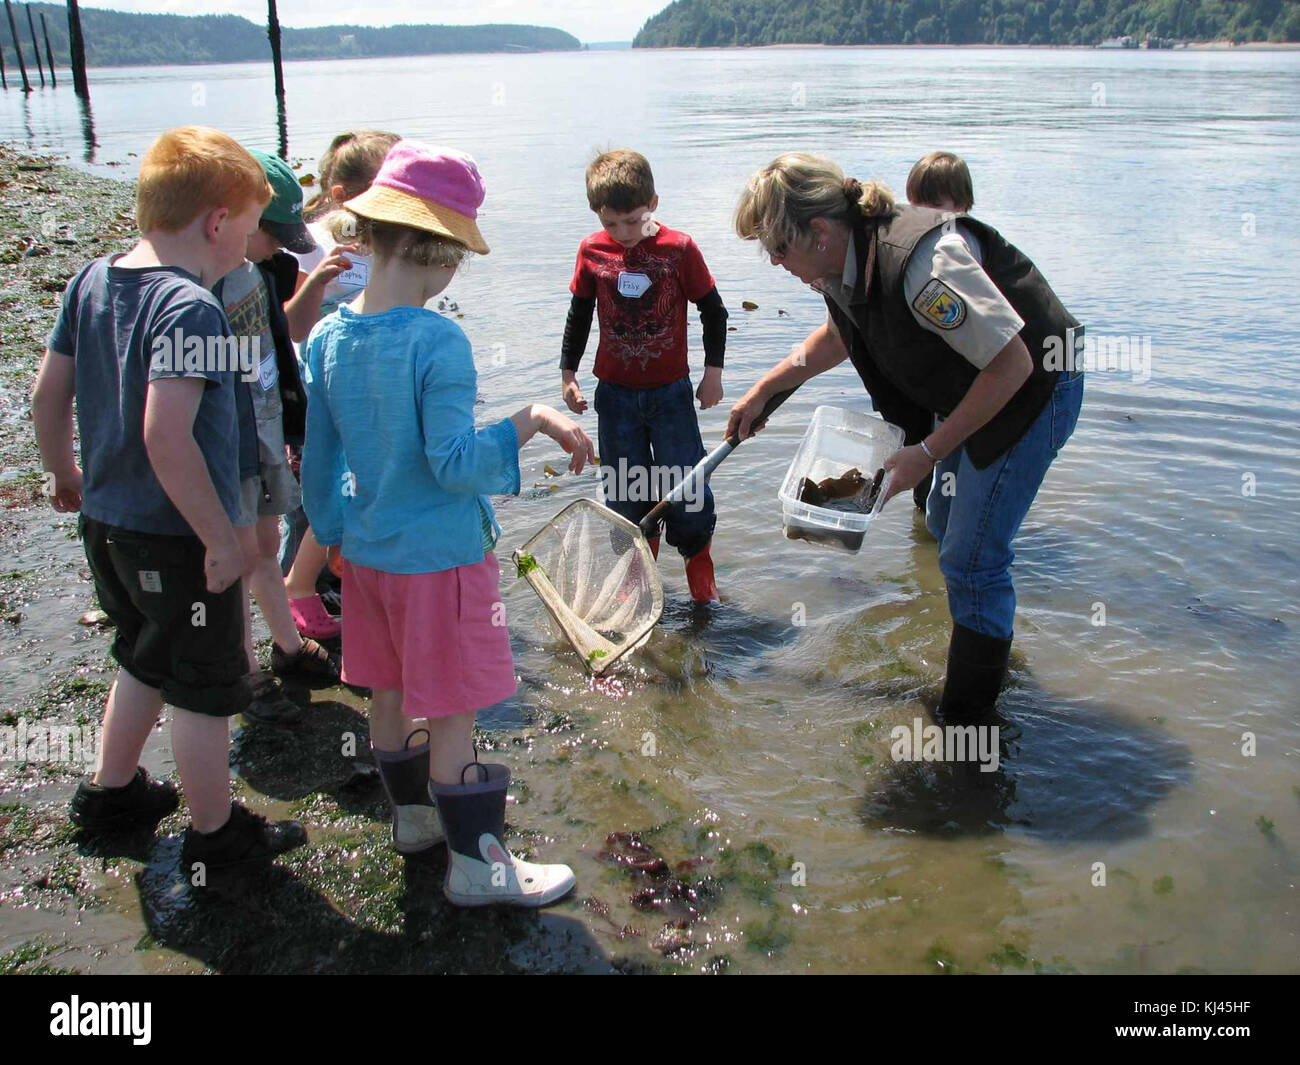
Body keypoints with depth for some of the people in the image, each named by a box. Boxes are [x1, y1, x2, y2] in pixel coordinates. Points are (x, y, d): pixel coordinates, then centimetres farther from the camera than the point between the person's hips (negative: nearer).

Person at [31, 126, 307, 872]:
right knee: (204, 687, 9)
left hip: (106, 521, 8)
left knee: (146, 661, 28)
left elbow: (48, 393, 9)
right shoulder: (190, 308, -23)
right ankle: (216, 833, 25)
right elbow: (165, 434, -31)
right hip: (178, 538, -8)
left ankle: (111, 791, 43)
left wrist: (65, 472, 24)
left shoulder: (92, 282, 2)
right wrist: (221, 537, -24)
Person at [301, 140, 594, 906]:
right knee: (452, 715, 4)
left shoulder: (328, 338, -1)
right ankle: (477, 863, 17)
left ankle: (414, 815, 41)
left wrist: (335, 535, 19)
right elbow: (454, 462, -26)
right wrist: (532, 421, -21)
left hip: (369, 553, 7)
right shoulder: (438, 342, -22)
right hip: (440, 556, -7)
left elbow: (320, 461, 6)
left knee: (392, 695, 21)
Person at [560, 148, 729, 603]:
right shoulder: (592, 250, -3)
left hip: (671, 390, -2)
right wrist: (568, 371, 10)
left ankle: (699, 565, 20)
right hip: (615, 394, 2)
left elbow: (713, 311, 1)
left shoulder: (679, 248, -10)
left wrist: (713, 370, -3)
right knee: (625, 496, 7)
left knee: (688, 487, -2)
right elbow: (580, 313, 10)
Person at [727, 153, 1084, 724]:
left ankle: (966, 720, 8)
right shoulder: (845, 261, -6)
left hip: (1033, 389, -9)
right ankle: (992, 647, 46)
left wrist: (929, 451, -25)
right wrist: (762, 390, 13)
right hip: (968, 390, 9)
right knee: (946, 522, 22)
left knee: (971, 558, -7)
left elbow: (1012, 364, -30)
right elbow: (839, 336, 18)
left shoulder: (921, 263, -36)